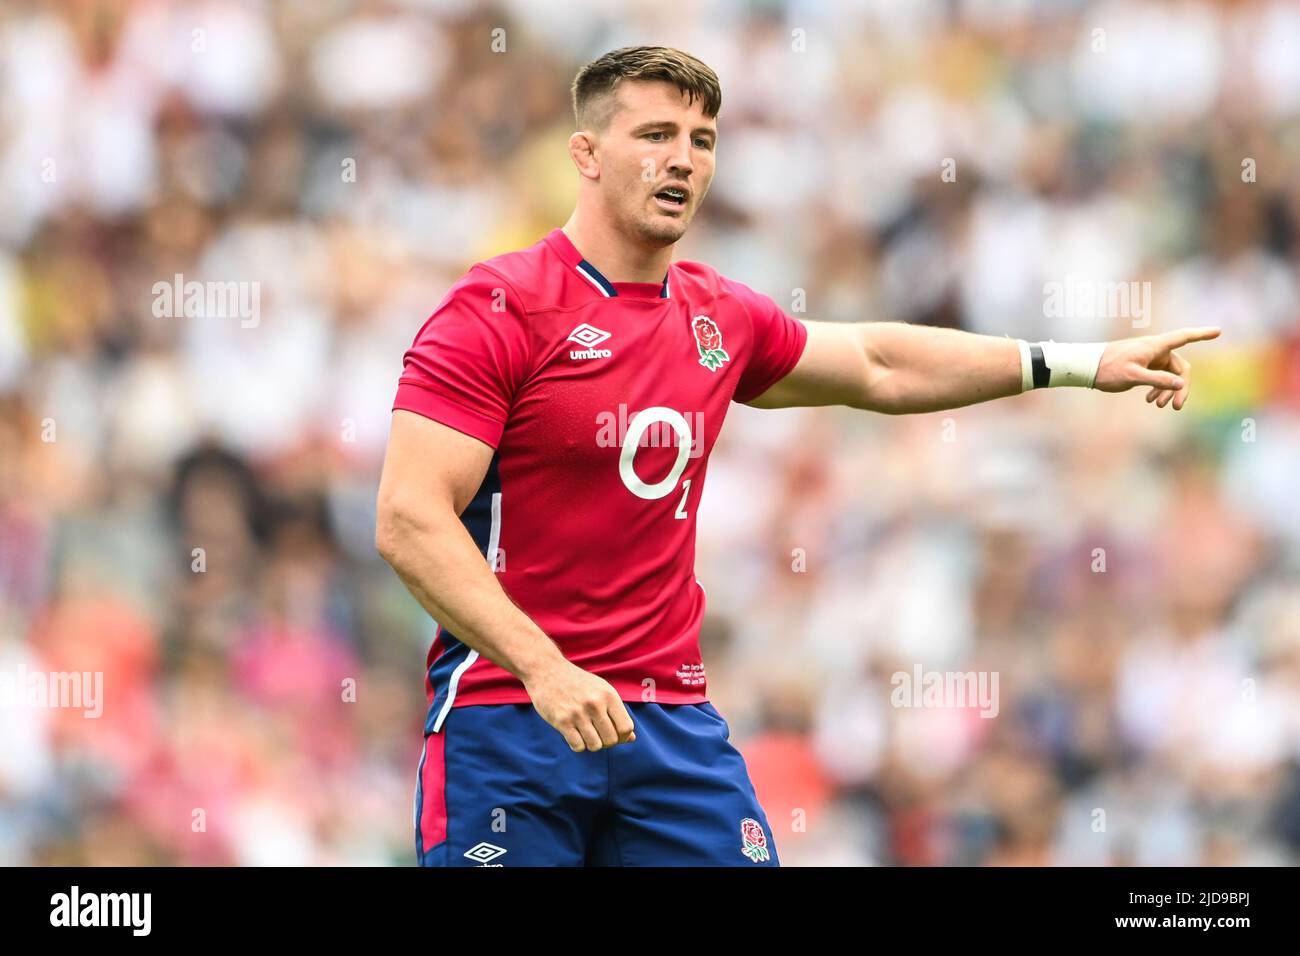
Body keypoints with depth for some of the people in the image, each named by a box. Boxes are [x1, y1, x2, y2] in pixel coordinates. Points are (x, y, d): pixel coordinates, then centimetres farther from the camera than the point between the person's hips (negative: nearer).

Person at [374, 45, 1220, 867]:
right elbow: (408, 520, -17)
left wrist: (1082, 363, 27)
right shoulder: (499, 310, -9)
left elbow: (876, 366, 29)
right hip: (507, 711, -6)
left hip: (674, 713, 6)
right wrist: (544, 670, -27)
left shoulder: (721, 318, 12)